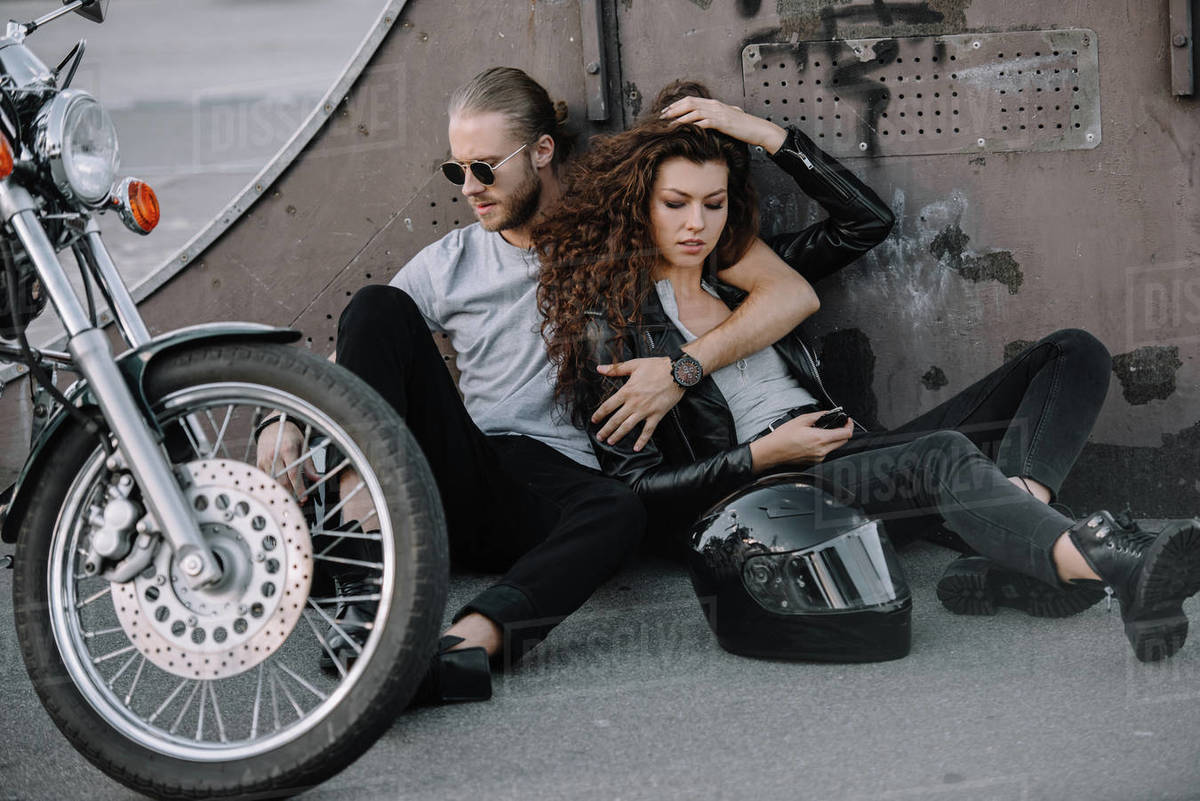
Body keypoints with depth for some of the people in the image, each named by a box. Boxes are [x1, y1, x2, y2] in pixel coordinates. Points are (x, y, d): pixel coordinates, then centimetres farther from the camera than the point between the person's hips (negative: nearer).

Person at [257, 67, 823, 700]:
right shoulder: (449, 262, 14)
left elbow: (792, 294, -2)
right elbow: (341, 361, 12)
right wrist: (283, 418, -11)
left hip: (557, 487, -3)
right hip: (462, 476, 3)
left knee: (620, 511, -39)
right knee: (377, 308, -16)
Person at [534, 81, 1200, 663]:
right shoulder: (609, 324, 4)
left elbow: (865, 217, 14)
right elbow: (635, 486, -3)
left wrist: (763, 133, 9)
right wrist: (764, 455, -12)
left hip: (846, 456, 8)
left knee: (1074, 353, -2)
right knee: (942, 456, -39)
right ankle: (1124, 572, -66)